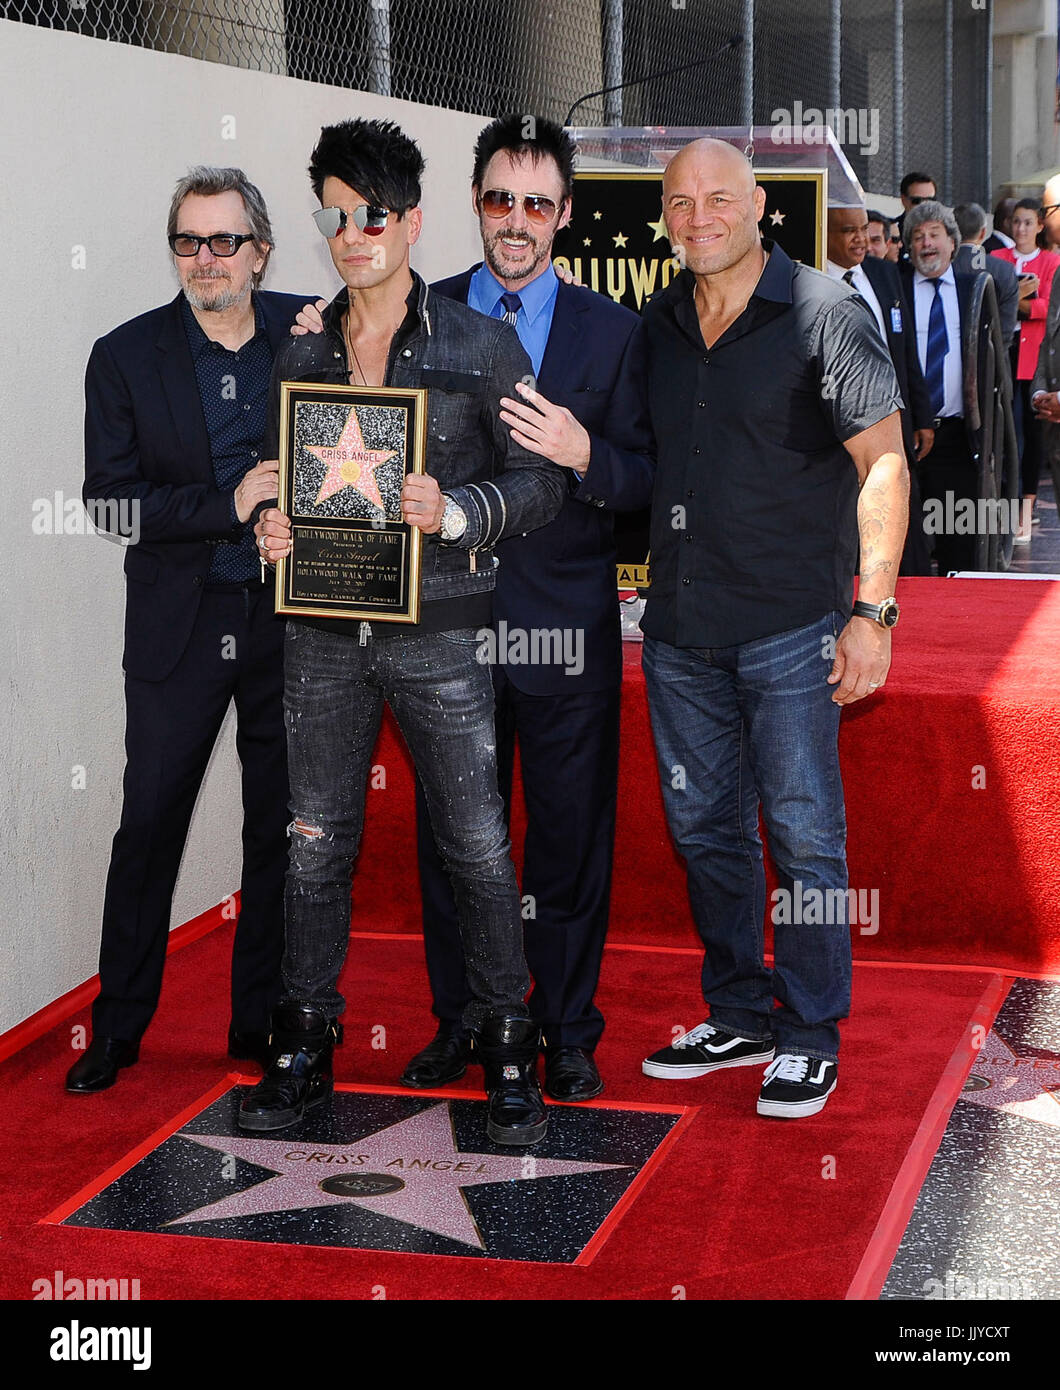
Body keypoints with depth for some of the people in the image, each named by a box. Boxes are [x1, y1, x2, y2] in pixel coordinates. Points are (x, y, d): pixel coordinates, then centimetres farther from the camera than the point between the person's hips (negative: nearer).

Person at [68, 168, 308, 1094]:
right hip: (180, 625, -1)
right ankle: (119, 1027, 15)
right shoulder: (126, 357, -1)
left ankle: (264, 1022, 21)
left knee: (281, 827, 8)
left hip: (288, 616, 1)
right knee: (149, 821, 2)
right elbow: (109, 498, -7)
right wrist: (227, 507, -18)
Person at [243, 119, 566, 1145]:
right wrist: (269, 526, -2)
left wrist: (454, 511, -18)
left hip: (438, 631, -3)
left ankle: (505, 1044, 13)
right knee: (316, 840, 8)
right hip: (322, 631, 4)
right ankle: (304, 1046, 20)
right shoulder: (301, 356, 11)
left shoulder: (481, 346, 0)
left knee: (476, 845, -1)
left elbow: (539, 482, -1)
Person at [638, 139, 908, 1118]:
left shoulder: (825, 314, -6)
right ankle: (739, 1017, 26)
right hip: (680, 629, 6)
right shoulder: (656, 327, 10)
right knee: (704, 828, 12)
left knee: (803, 834, -1)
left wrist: (873, 610, -15)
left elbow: (883, 465, -9)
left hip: (791, 628, -5)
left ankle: (812, 1036, 11)